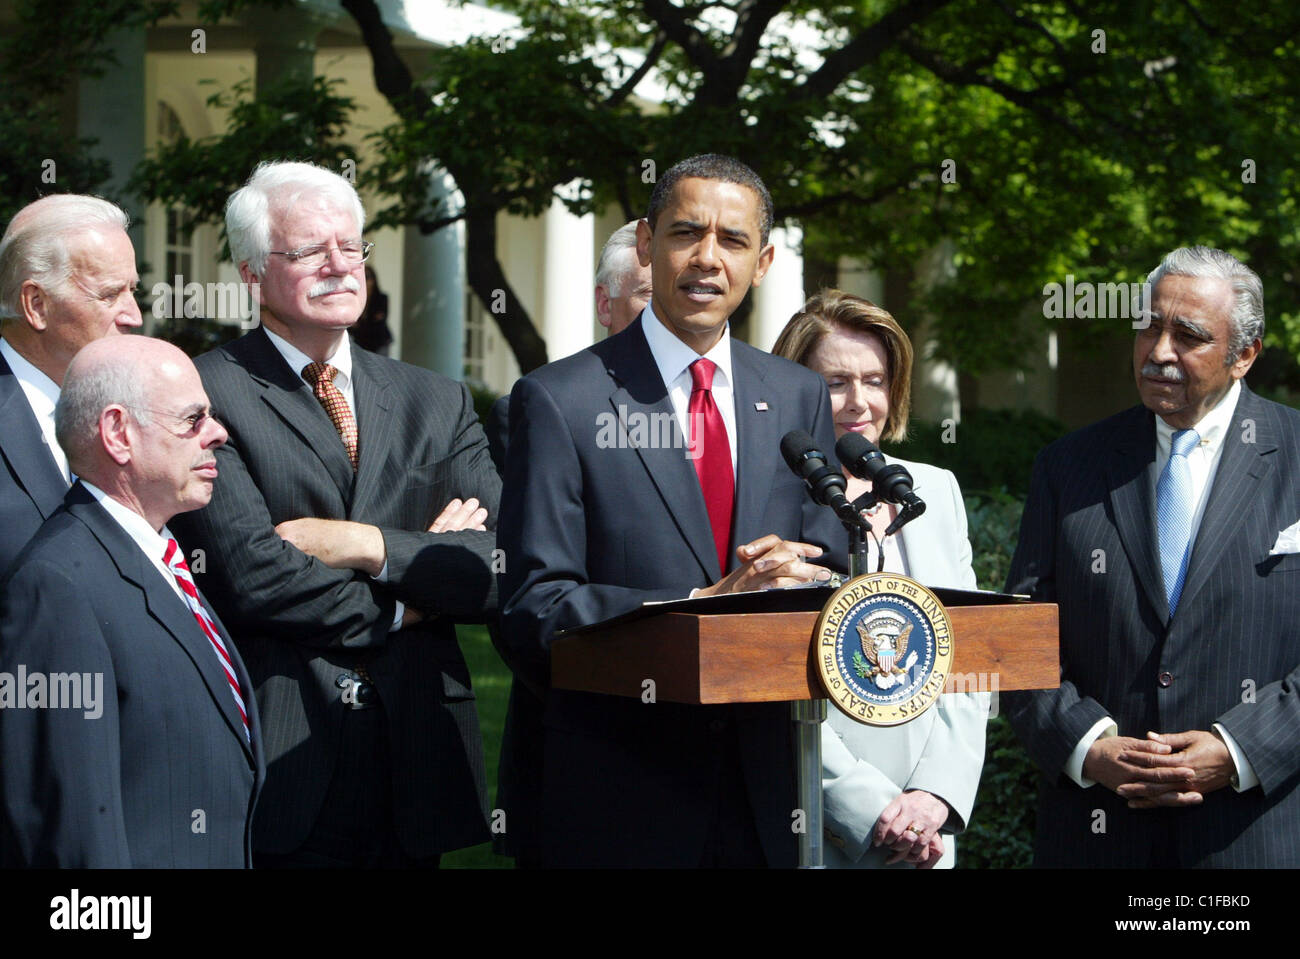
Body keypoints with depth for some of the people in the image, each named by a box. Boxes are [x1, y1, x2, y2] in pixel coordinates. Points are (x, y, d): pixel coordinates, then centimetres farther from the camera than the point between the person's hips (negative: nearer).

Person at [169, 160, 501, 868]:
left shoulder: (437, 401, 13)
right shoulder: (206, 393, -3)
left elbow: (503, 569, 1)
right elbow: (251, 577, -15)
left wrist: (367, 545, -11)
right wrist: (403, 602, -4)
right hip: (282, 776, -4)